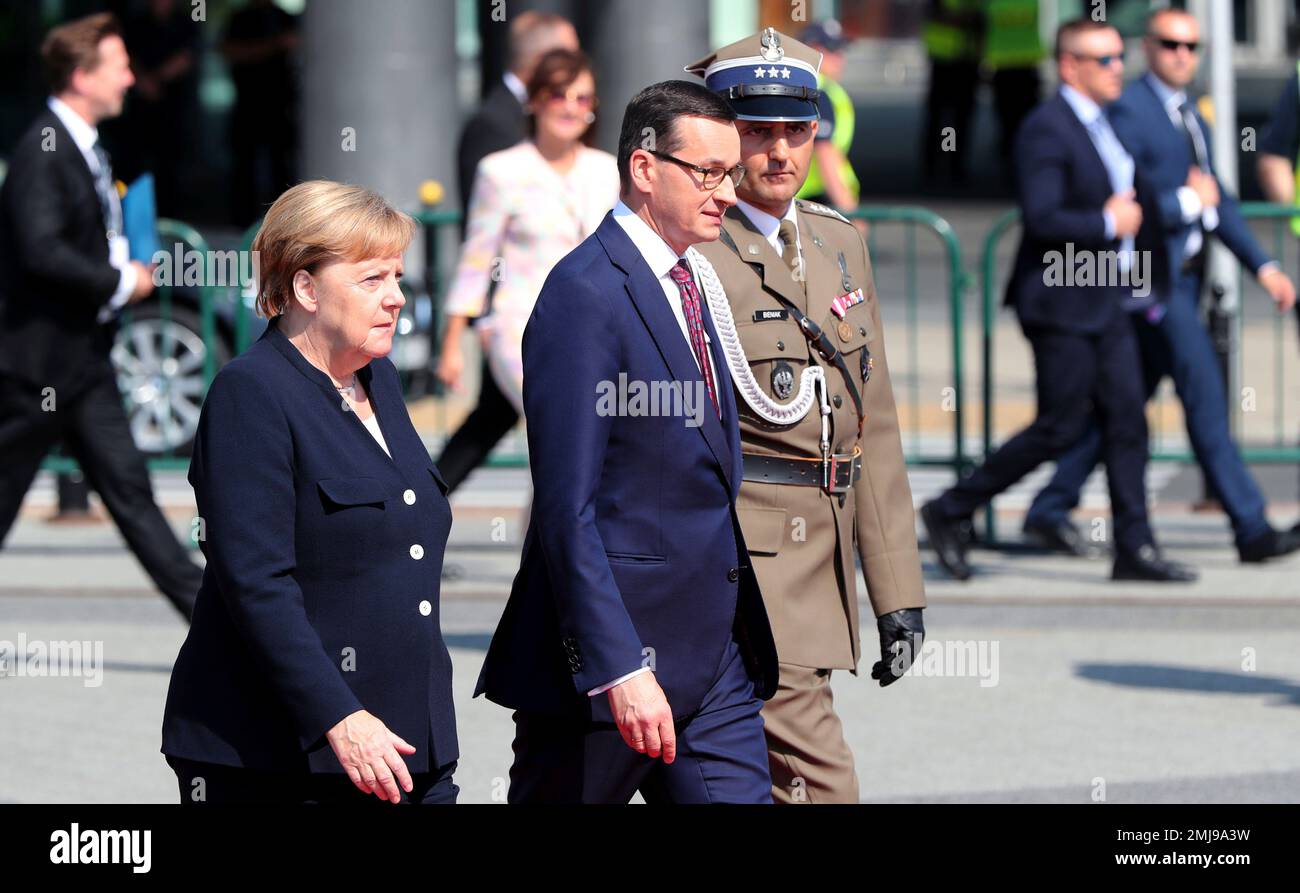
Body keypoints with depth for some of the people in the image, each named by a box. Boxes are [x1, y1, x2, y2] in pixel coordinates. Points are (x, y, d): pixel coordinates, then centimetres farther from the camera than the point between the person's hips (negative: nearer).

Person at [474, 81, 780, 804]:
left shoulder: (691, 282, 15)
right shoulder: (585, 293, -14)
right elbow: (568, 509, -20)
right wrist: (622, 670, -25)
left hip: (716, 656, 8)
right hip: (611, 645, -8)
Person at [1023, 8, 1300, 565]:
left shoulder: (1188, 117, 16)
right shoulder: (1128, 112, -13)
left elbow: (1216, 199, 19)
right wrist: (1186, 202, -15)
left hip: (1184, 277, 9)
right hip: (1153, 279, -9)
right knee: (1205, 398, -8)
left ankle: (1050, 508, 20)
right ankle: (1250, 528, -6)